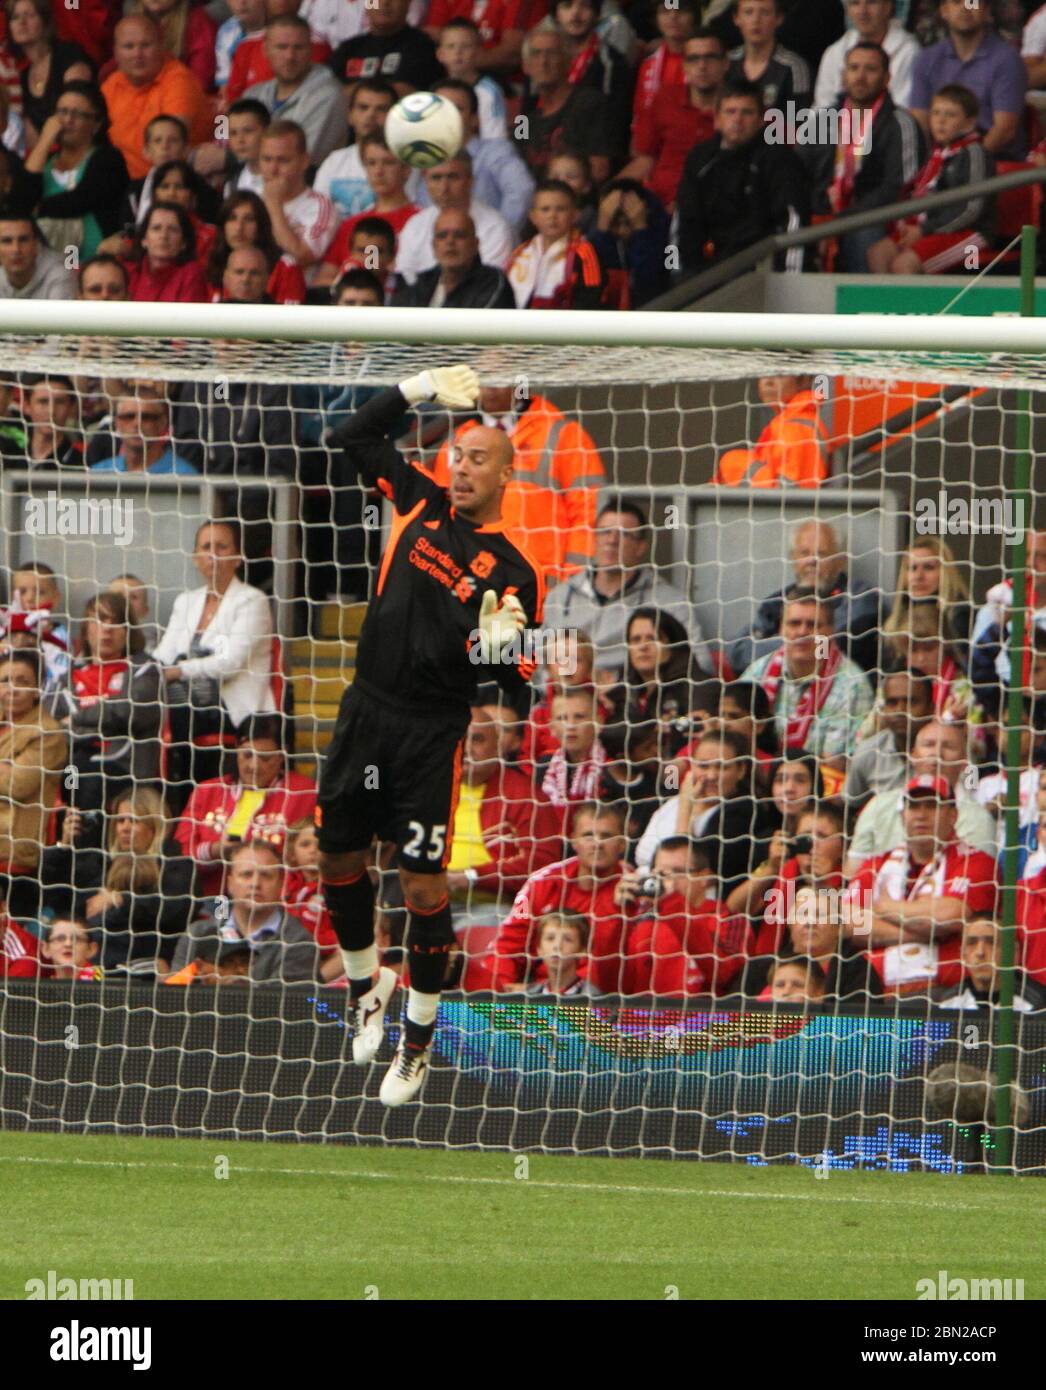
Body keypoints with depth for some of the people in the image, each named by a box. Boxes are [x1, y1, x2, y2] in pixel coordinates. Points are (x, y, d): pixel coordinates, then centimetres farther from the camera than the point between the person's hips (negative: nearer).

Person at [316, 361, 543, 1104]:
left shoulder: (512, 570, -5)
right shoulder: (423, 504, 7)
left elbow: (516, 682, -6)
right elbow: (356, 437, 15)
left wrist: (505, 645, -28)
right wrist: (418, 389, 4)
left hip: (432, 733, -5)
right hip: (366, 710, 5)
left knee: (423, 882, -6)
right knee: (340, 857, 13)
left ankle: (419, 1039, 6)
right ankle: (366, 983, 37)